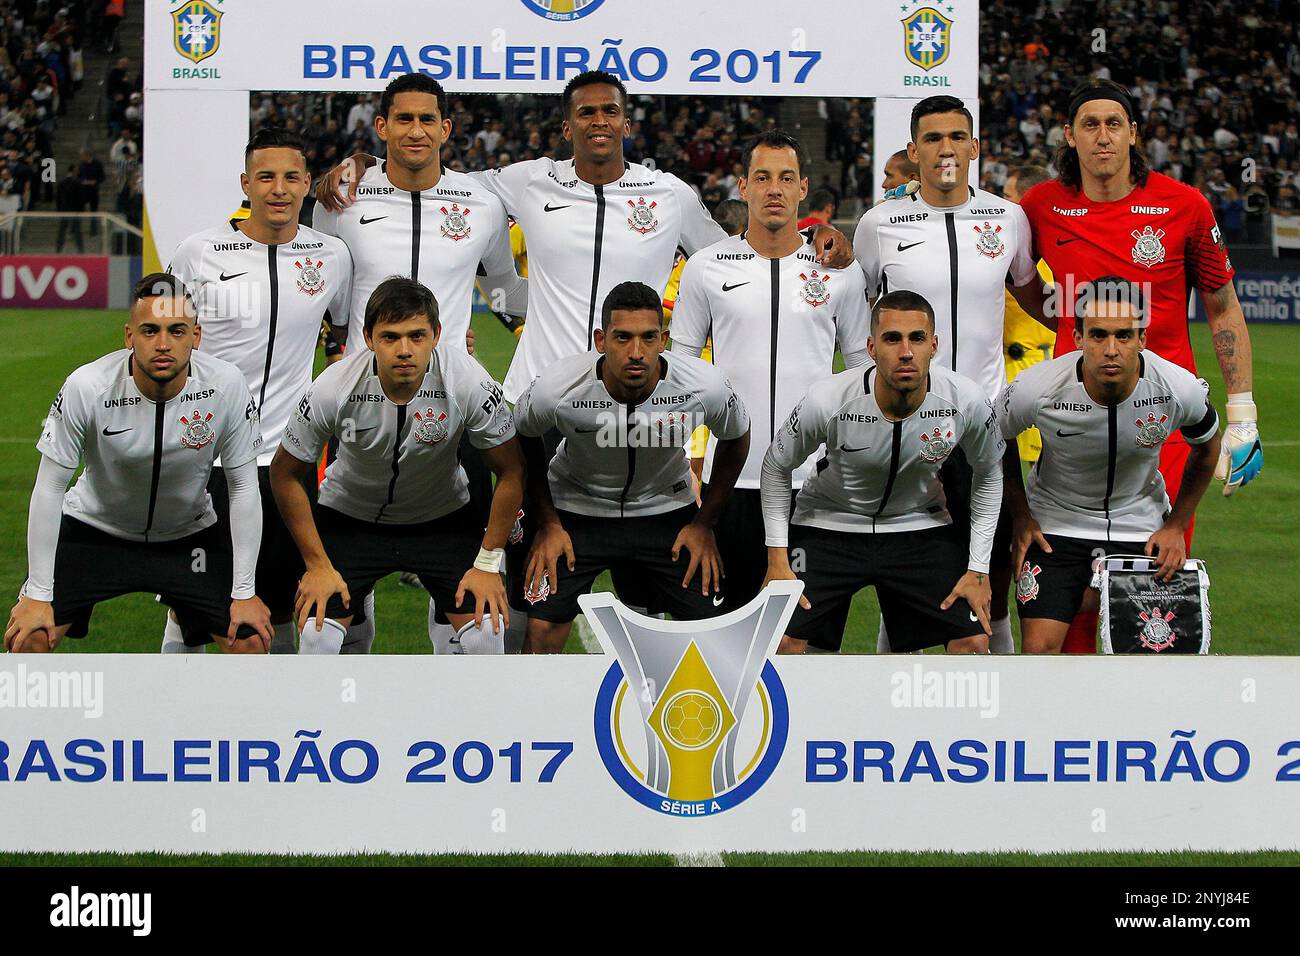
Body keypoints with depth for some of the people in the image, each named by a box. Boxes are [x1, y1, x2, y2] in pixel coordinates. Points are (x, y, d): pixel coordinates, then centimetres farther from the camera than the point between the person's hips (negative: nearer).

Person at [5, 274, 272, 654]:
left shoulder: (226, 385, -24)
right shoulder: (86, 387, -28)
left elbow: (243, 487, -12)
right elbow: (49, 488, -18)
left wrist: (244, 592, -11)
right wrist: (38, 596, -18)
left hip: (188, 536, 2)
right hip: (94, 529, -1)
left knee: (250, 642, -12)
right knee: (29, 638, -18)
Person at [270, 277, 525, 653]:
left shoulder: (469, 383, -27)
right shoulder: (333, 389, -27)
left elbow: (510, 471, -12)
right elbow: (286, 472, -10)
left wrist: (488, 563, -12)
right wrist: (317, 563, -11)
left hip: (443, 515, 1)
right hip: (350, 515, 0)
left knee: (487, 628, -16)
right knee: (316, 632, -17)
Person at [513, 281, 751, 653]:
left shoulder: (705, 387, -25)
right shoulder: (556, 389, -28)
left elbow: (735, 440, -2)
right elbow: (525, 440, -4)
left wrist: (704, 524, 1)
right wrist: (548, 524, -4)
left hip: (665, 510, 1)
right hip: (576, 509, -1)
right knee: (543, 631, -14)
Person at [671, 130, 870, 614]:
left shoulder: (841, 270, 3)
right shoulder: (705, 267, 2)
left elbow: (863, 366, 10)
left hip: (815, 477, 0)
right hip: (732, 475, 0)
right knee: (731, 608, 5)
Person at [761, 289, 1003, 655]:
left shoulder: (968, 402, -23)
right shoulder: (826, 402, -29)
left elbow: (988, 474, -1)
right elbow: (775, 468, -9)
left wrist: (978, 569, -2)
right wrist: (777, 561, -10)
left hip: (920, 525, 2)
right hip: (828, 524, -2)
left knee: (973, 642, -8)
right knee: (783, 641, -16)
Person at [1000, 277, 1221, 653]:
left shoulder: (1180, 389, -22)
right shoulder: (1035, 389, -26)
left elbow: (1206, 449, 2)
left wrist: (1176, 526, 2)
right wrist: (1021, 517, 0)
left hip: (1141, 528, 1)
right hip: (1054, 524, -1)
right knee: (1041, 649, -12)